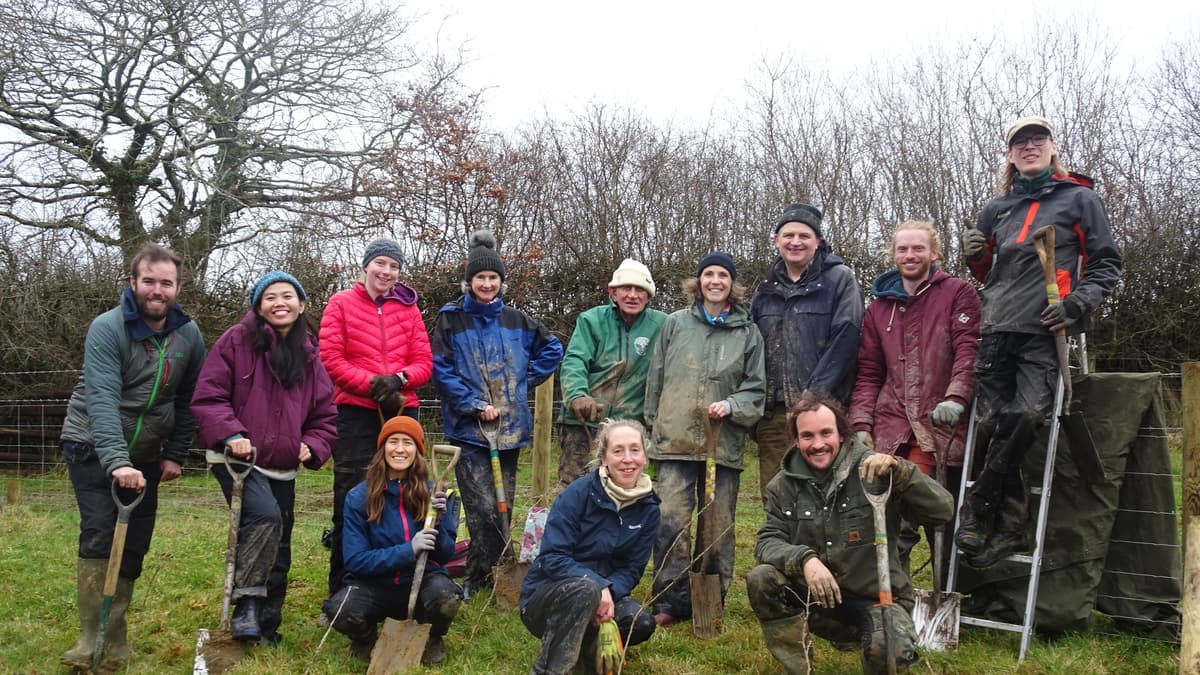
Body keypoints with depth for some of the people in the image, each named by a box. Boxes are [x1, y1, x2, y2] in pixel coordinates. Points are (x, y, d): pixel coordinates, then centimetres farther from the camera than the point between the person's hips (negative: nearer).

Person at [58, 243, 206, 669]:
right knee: (99, 535, -16)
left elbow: (188, 401, 5)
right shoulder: (107, 329, -19)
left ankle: (115, 637, 14)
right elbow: (102, 400, -30)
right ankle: (91, 637, -11)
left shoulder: (189, 335, -3)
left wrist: (175, 455, 0)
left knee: (135, 544, 3)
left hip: (145, 454, 5)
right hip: (93, 447, -4)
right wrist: (116, 461, -40)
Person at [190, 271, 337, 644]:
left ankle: (267, 627, 25)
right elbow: (207, 397, -9)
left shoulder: (308, 355, 8)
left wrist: (311, 447, -5)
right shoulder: (237, 341, -6)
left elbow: (325, 415, 12)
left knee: (278, 550, 10)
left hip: (283, 469, 6)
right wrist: (229, 434, -23)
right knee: (265, 516, -31)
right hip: (237, 459, -6)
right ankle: (247, 604, -19)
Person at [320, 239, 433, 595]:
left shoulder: (408, 308, 11)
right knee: (351, 499, -1)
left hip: (401, 410, 3)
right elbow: (331, 358, -5)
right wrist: (371, 383, -16)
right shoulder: (341, 303, 4)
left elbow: (424, 362, 5)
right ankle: (341, 588, 9)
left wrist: (399, 380, -15)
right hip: (355, 412, -3)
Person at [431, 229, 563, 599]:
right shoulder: (450, 319, 0)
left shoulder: (516, 320, 9)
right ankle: (485, 576, -1)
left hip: (510, 427, 4)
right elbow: (441, 371, -5)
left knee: (503, 506, 8)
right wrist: (474, 405, -12)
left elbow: (552, 349, 18)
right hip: (468, 427, -4)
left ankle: (479, 578, 21)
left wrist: (525, 381, 8)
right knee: (484, 508, -13)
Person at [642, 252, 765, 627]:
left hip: (725, 443, 0)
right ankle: (671, 601, 4)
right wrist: (654, 428, 10)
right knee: (671, 522, -8)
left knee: (718, 526, 7)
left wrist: (731, 405, -11)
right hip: (677, 440, 0)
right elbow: (656, 380, 12)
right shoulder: (675, 324, 8)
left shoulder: (748, 332, 6)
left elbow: (756, 387, 7)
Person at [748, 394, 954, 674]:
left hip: (876, 598, -3)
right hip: (816, 598, 3)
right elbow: (768, 541, -6)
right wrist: (805, 559, -26)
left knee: (890, 649, -33)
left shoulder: (874, 470, -12)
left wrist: (899, 470, -32)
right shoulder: (784, 485, -1)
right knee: (761, 580, -22)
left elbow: (943, 510, -17)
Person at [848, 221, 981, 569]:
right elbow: (868, 372, 18)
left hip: (942, 426, -3)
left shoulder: (958, 293, 6)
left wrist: (956, 397, -23)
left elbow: (969, 349, -7)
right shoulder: (880, 306, 19)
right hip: (891, 430, 3)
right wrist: (861, 422, 6)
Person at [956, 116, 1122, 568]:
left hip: (1046, 331, -4)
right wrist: (975, 257, 6)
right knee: (988, 424, -6)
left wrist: (1078, 302, -9)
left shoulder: (1079, 200, 11)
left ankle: (979, 509, -9)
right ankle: (1011, 527, 5)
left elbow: (1107, 265, 8)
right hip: (998, 331, 4)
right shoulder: (997, 210, 22)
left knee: (1024, 416, -22)